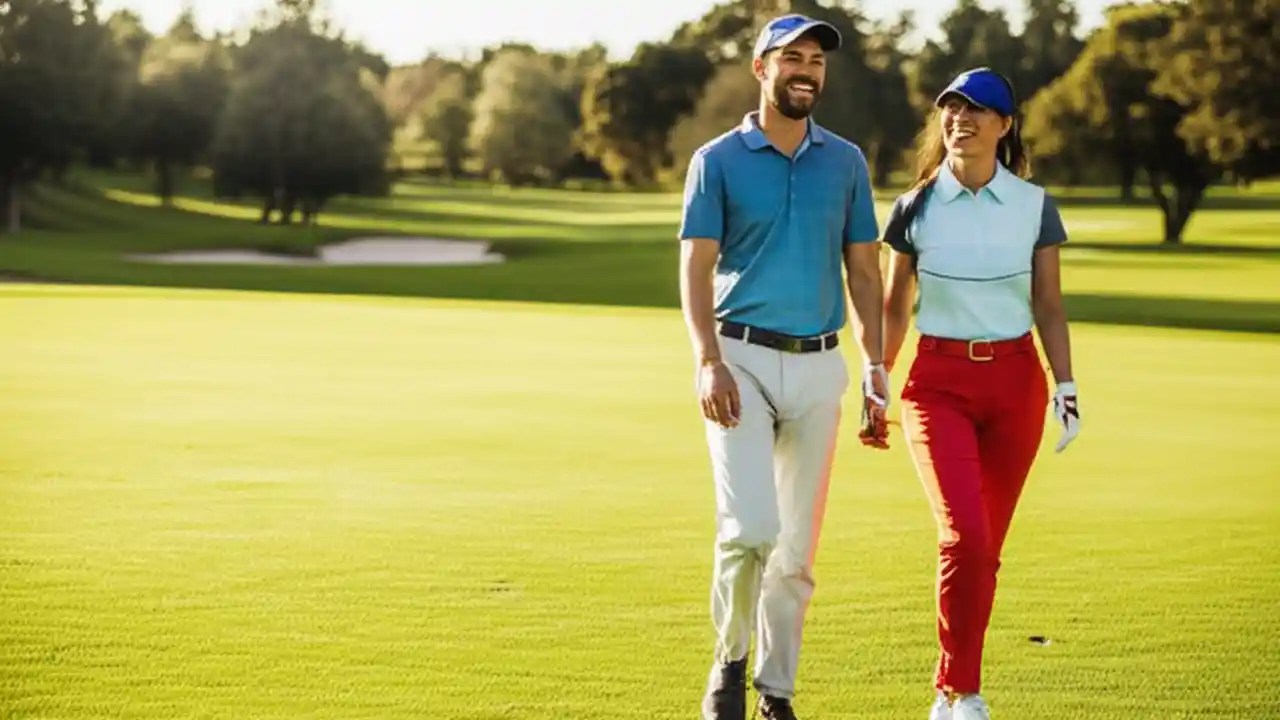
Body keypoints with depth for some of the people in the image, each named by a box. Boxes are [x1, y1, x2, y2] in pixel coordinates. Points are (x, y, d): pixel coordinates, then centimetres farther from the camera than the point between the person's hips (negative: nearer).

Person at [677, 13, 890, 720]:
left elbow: (863, 268, 11)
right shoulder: (718, 159, 0)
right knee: (750, 528, -17)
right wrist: (709, 362, -17)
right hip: (742, 361, -3)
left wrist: (875, 364, 1)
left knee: (797, 545, 6)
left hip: (818, 366, 3)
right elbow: (696, 268, -5)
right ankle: (729, 661, 6)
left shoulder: (845, 161, 9)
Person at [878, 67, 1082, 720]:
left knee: (986, 544, 4)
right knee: (963, 533, -18)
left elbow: (1049, 306, 6)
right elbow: (894, 305, 10)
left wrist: (1066, 386, -2)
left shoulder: (1034, 206, 3)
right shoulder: (915, 208, 2)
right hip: (938, 382, -1)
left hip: (1014, 379, 2)